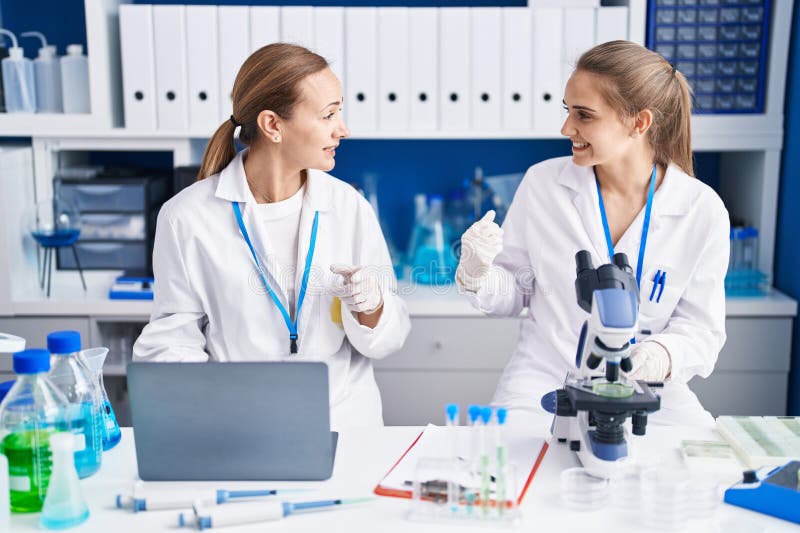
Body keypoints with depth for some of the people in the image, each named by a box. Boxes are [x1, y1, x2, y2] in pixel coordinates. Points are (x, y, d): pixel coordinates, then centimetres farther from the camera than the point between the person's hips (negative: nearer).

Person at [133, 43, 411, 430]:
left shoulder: (349, 207, 1)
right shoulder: (186, 218, -5)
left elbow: (389, 336, 6)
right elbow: (173, 339, 0)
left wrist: (371, 307, -14)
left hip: (343, 420, 2)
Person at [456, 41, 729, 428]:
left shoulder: (703, 210, -6)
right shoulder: (542, 183, -4)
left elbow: (702, 328, -1)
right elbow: (515, 294, 5)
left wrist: (666, 353, -23)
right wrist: (477, 275, -17)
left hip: (648, 393, 1)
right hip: (543, 381, 0)